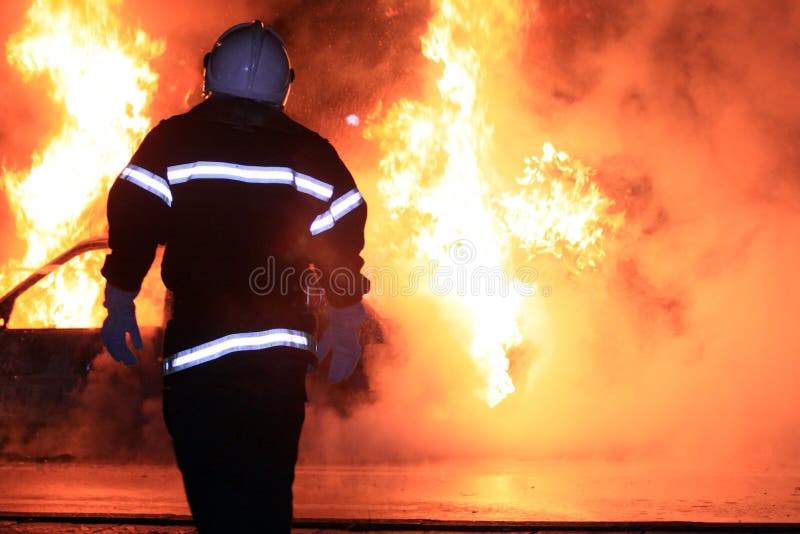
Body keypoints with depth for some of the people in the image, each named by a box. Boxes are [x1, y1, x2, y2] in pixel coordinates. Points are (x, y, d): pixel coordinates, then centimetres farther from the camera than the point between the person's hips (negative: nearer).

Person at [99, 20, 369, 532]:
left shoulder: (173, 140, 2)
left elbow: (132, 223, -1)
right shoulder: (309, 151, 8)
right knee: (270, 492, 15)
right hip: (283, 349, 3)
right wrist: (345, 325, 15)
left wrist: (120, 304, 9)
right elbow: (343, 239, 7)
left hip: (198, 350, -3)